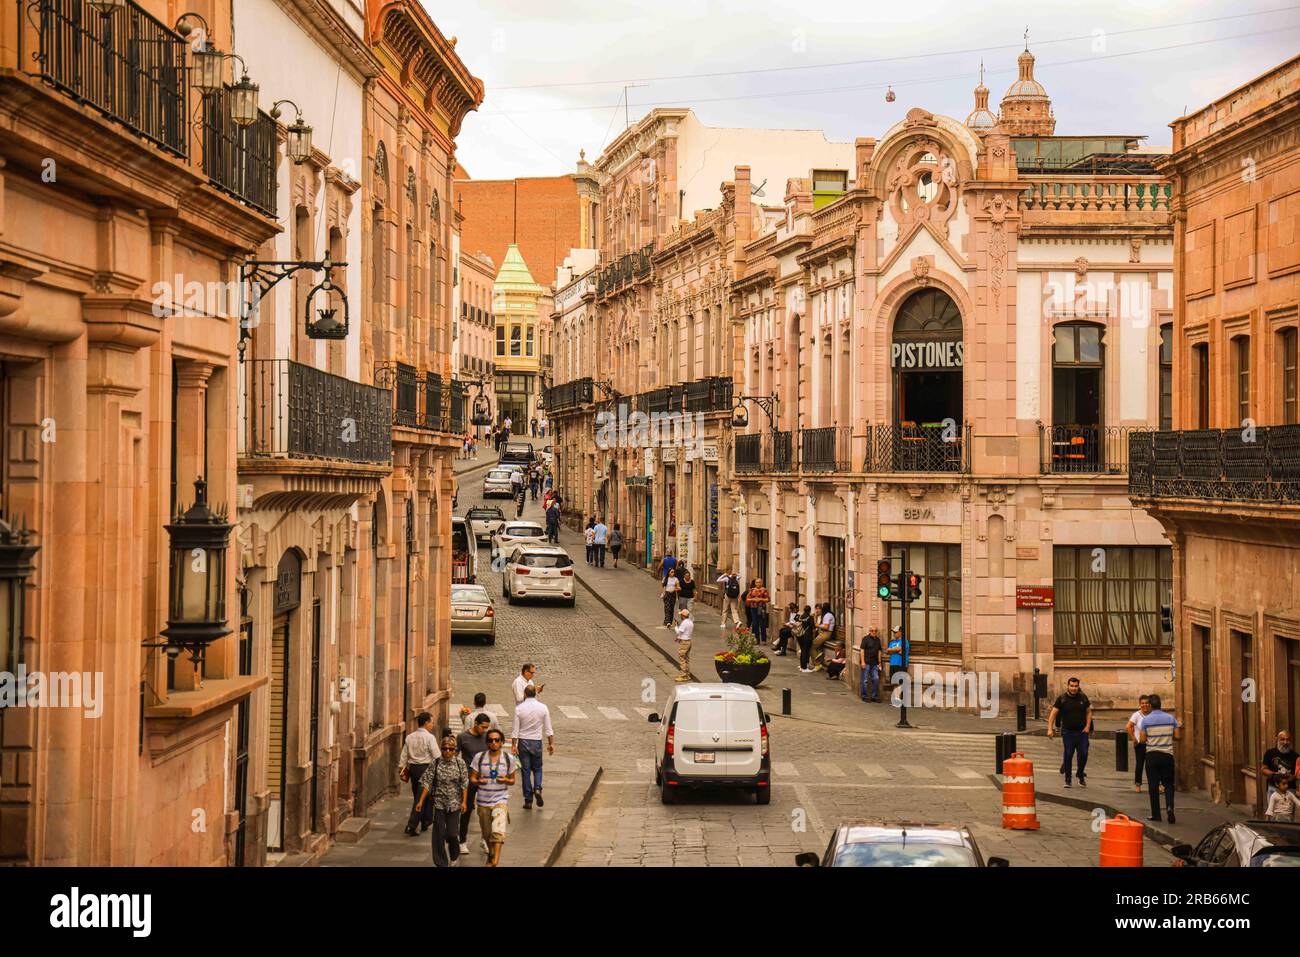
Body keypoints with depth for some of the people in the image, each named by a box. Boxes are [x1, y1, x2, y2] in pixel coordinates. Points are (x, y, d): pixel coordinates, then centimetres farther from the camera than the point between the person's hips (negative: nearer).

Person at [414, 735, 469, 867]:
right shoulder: (436, 763, -3)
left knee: (452, 834, -1)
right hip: (439, 803, 1)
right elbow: (427, 783, -1)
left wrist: (464, 802, -7)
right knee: (439, 835, 0)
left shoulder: (460, 763, -2)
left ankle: (454, 857, 28)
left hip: (454, 803, 0)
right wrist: (421, 801, -5)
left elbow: (464, 784, 0)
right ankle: (441, 863, 11)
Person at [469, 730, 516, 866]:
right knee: (487, 834, 13)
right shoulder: (479, 758, 1)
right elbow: (472, 779, 3)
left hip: (500, 800, -2)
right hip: (483, 801, 2)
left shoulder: (508, 759, 2)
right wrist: (479, 781, -20)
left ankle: (496, 861, -25)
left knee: (498, 831, -22)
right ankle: (491, 856, 38)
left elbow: (512, 780, 11)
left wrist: (506, 780, -12)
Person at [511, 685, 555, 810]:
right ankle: (537, 789, -10)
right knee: (537, 768, 17)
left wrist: (513, 745, -1)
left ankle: (528, 800, 7)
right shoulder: (543, 708, -3)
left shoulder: (519, 709, -7)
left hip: (523, 742, -1)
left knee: (526, 770, 6)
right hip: (537, 742, 1)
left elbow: (516, 730, -6)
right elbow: (548, 729, -1)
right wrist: (551, 743, 6)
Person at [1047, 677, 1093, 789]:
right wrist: (1050, 729, -11)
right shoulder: (1062, 699, -2)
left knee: (1083, 754, -4)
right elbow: (1053, 713, -2)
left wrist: (1088, 726, 2)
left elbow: (1089, 712, 14)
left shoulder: (1083, 698, 5)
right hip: (1068, 732, -2)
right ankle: (1067, 779, 9)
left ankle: (1081, 776, 18)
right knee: (1068, 755, -2)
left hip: (1082, 731, 2)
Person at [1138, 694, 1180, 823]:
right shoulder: (1171, 718, 0)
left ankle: (1156, 814, 7)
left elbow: (1142, 739, -6)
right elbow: (1177, 736, 0)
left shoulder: (1146, 720, -6)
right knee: (1168, 784, 9)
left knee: (1153, 785, 6)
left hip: (1152, 755, -1)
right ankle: (1169, 806, -16)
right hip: (1167, 754, 1)